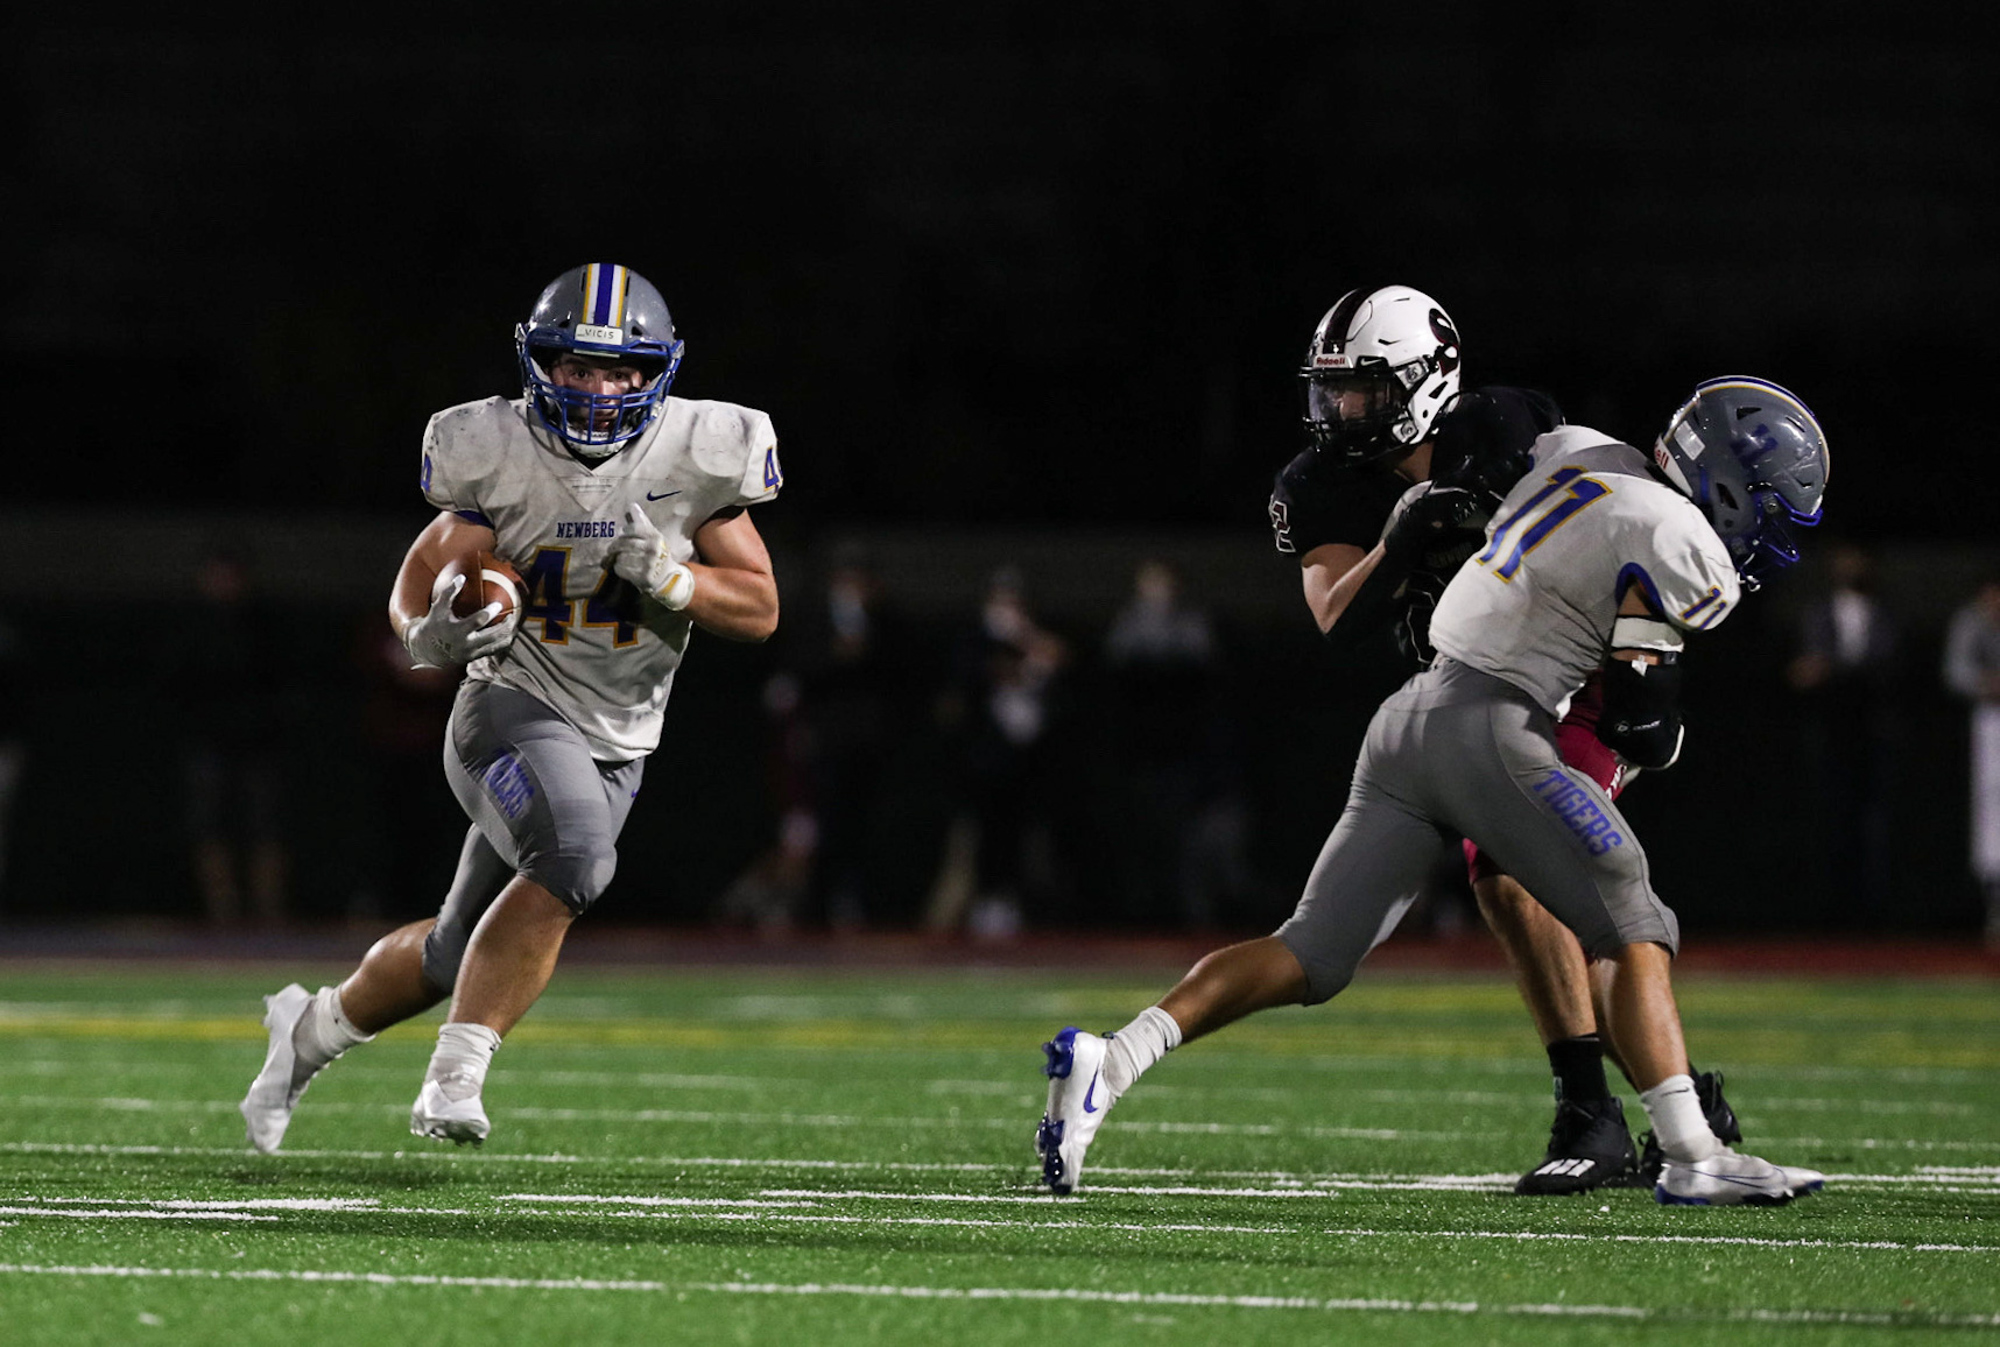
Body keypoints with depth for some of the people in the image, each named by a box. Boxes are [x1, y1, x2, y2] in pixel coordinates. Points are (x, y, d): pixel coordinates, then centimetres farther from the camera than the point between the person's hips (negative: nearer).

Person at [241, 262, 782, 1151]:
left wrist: (668, 576, -21)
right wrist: (432, 629, -28)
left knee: (461, 953, 10)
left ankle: (314, 1027, 36)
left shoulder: (697, 459, -7)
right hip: (514, 709, -4)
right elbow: (417, 584, -4)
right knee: (574, 856, -33)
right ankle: (455, 1078, -27)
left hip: (616, 744, 4)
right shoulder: (498, 458, -11)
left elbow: (760, 609, -2)